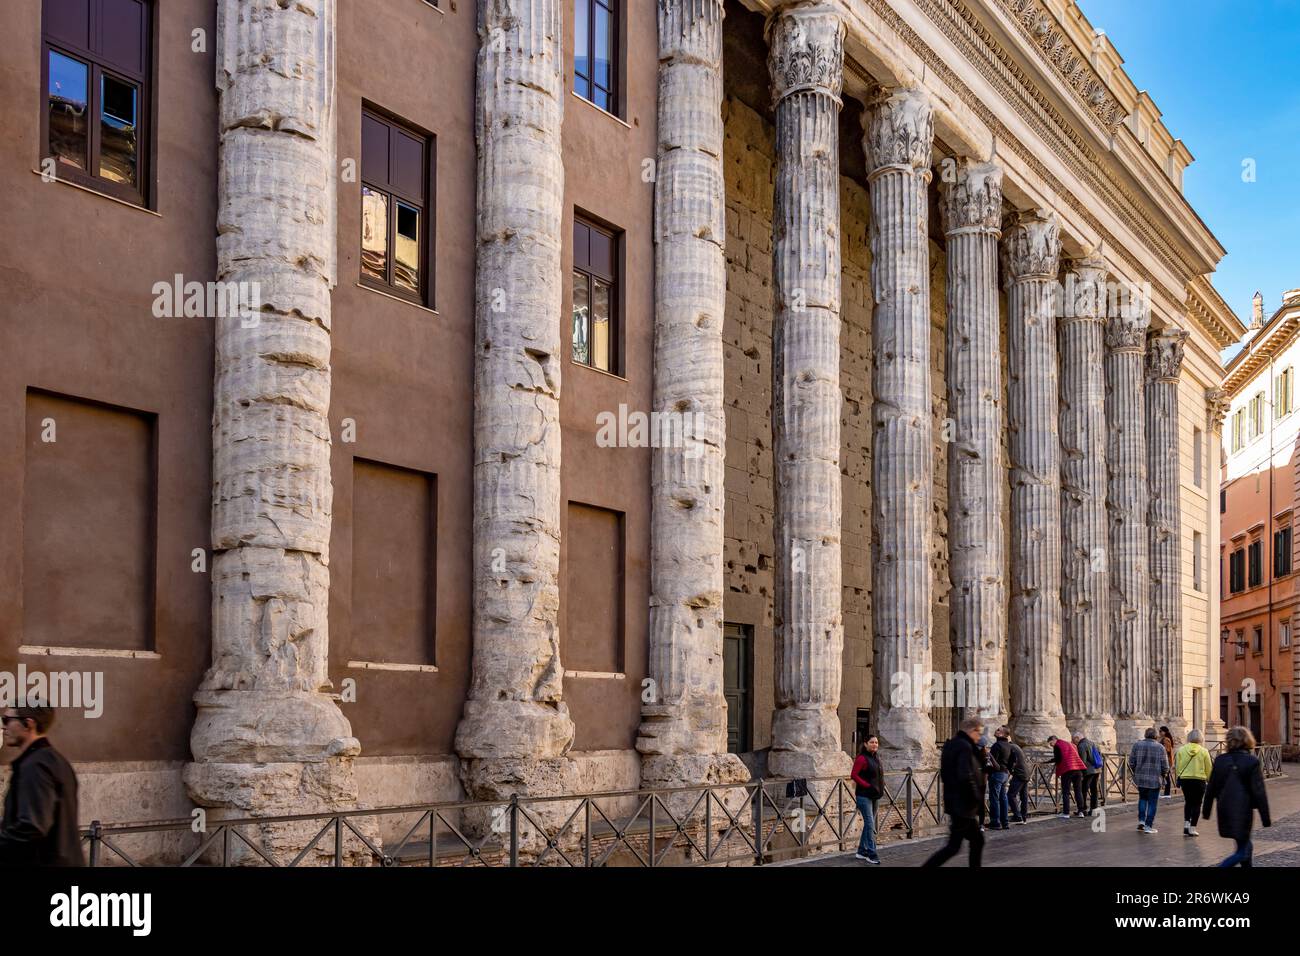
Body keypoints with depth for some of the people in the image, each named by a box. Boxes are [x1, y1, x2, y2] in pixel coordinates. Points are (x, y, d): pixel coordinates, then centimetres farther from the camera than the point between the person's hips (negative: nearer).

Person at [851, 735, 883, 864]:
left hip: (874, 795, 9)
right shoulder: (862, 758, -14)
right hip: (864, 795, -9)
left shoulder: (876, 758, 12)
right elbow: (854, 775, -17)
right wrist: (868, 786, -20)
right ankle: (871, 854, -8)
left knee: (869, 824, 14)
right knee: (870, 824, -10)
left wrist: (881, 785, 5)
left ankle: (862, 852, 23)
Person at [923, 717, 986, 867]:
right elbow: (965, 777, -26)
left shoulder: (950, 745, 12)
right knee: (954, 846, -5)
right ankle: (927, 866, -6)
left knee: (977, 841, 16)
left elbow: (944, 774, 18)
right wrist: (977, 798, -15)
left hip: (953, 802, 10)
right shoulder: (965, 747, -17)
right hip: (963, 804, -10)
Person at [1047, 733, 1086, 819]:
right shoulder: (1070, 744, 24)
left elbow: (1058, 760, -5)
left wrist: (1058, 773, 7)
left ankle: (1066, 813, -5)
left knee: (1065, 792, -2)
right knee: (1078, 791, 11)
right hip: (1078, 769, 6)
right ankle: (1081, 812, 8)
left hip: (1067, 770, -6)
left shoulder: (1057, 746, 2)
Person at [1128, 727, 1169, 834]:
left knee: (1142, 798, 23)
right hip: (1154, 779, -3)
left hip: (1140, 778, 3)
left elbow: (1131, 762, 2)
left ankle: (1141, 820, 15)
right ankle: (1148, 826, 6)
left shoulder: (1137, 745, 0)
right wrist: (1162, 774, 16)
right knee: (1152, 802, 5)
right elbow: (1165, 766, -4)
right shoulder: (1160, 748, -5)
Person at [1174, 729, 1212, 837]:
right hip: (1199, 780, -2)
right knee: (1196, 804, 6)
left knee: (1188, 802, 20)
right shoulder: (1204, 751, -6)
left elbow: (1177, 766, 1)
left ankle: (1186, 823, 9)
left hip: (1185, 779, 2)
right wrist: (1209, 780, 12)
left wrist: (1179, 776, 14)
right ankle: (1192, 828, 4)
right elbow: (1208, 769, -1)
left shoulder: (1181, 750, -2)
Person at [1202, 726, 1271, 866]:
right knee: (1243, 852, 1)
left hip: (1225, 811, 5)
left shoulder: (1220, 760, 0)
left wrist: (1207, 811, 16)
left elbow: (1211, 788, 5)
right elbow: (1259, 792, -12)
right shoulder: (1252, 761, -12)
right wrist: (1265, 818, -7)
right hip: (1243, 811, -5)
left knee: (1245, 846, 21)